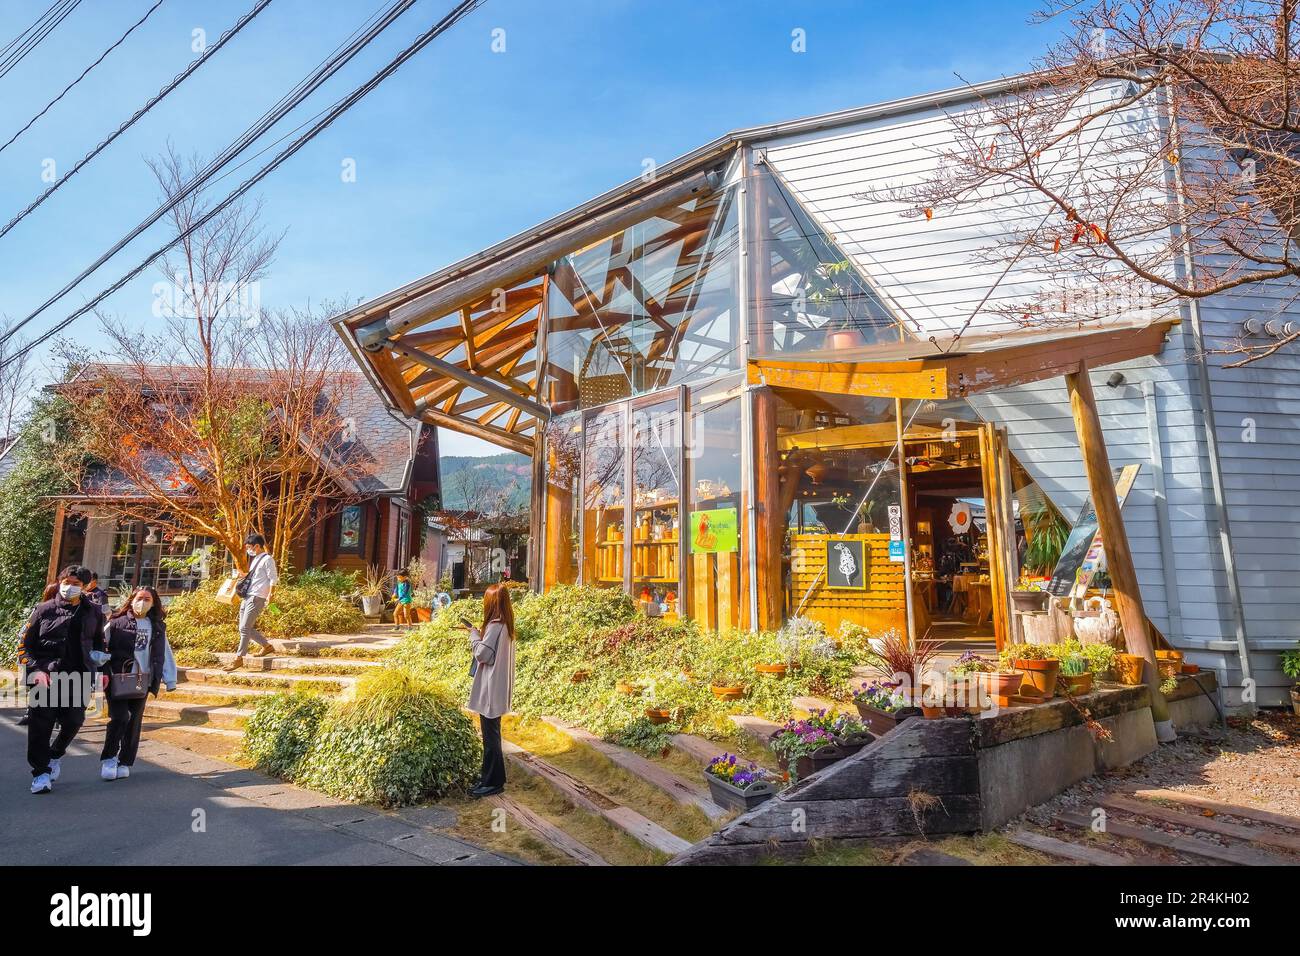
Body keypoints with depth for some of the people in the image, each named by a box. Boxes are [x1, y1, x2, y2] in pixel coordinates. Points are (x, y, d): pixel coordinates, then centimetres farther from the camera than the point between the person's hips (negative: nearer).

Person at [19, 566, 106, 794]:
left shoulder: (92, 612, 9)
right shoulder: (44, 610, 1)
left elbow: (99, 644, 20)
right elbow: (24, 645, 3)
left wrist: (102, 671, 11)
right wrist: (35, 670, -11)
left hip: (79, 679, 2)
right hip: (46, 678, -2)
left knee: (73, 722, 2)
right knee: (41, 725, 0)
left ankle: (56, 755, 31)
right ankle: (41, 772, 14)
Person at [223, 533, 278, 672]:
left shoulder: (267, 559, -8)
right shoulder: (255, 560, 20)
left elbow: (273, 579, -13)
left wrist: (270, 595, -19)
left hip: (257, 598, -9)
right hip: (247, 597, 9)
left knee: (244, 628, -10)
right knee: (246, 628, 9)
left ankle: (238, 658, -6)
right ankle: (266, 646, 22)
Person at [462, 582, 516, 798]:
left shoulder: (495, 626, -21)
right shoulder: (505, 624, 8)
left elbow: (482, 653, -20)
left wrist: (473, 633, -9)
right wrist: (477, 634, 8)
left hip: (491, 689, -10)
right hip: (497, 688, 10)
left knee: (490, 734, -1)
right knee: (492, 733, 19)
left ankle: (493, 782, 7)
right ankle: (491, 774, 30)